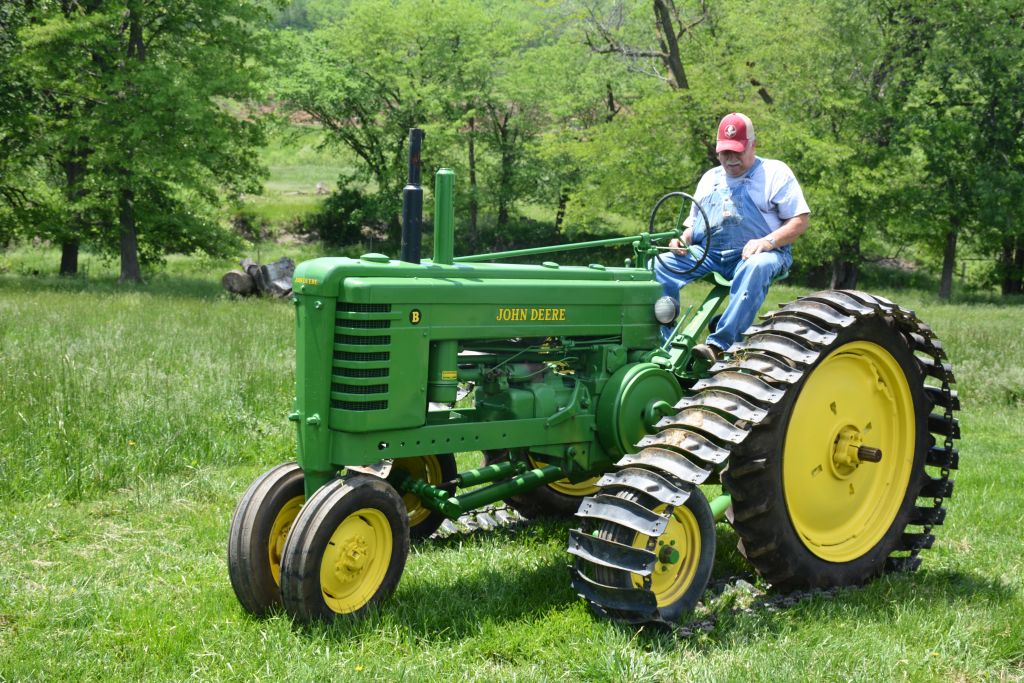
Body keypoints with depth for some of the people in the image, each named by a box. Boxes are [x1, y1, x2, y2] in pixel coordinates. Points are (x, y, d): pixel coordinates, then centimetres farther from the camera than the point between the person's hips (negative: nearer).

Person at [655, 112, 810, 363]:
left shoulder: (775, 173, 6)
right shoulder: (710, 178, 23)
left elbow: (799, 221, -1)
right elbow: (694, 221, 28)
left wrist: (767, 241, -19)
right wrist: (683, 239, 3)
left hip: (756, 254, -5)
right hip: (707, 254, 5)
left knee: (756, 268, -41)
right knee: (661, 265, -19)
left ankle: (719, 345, -47)